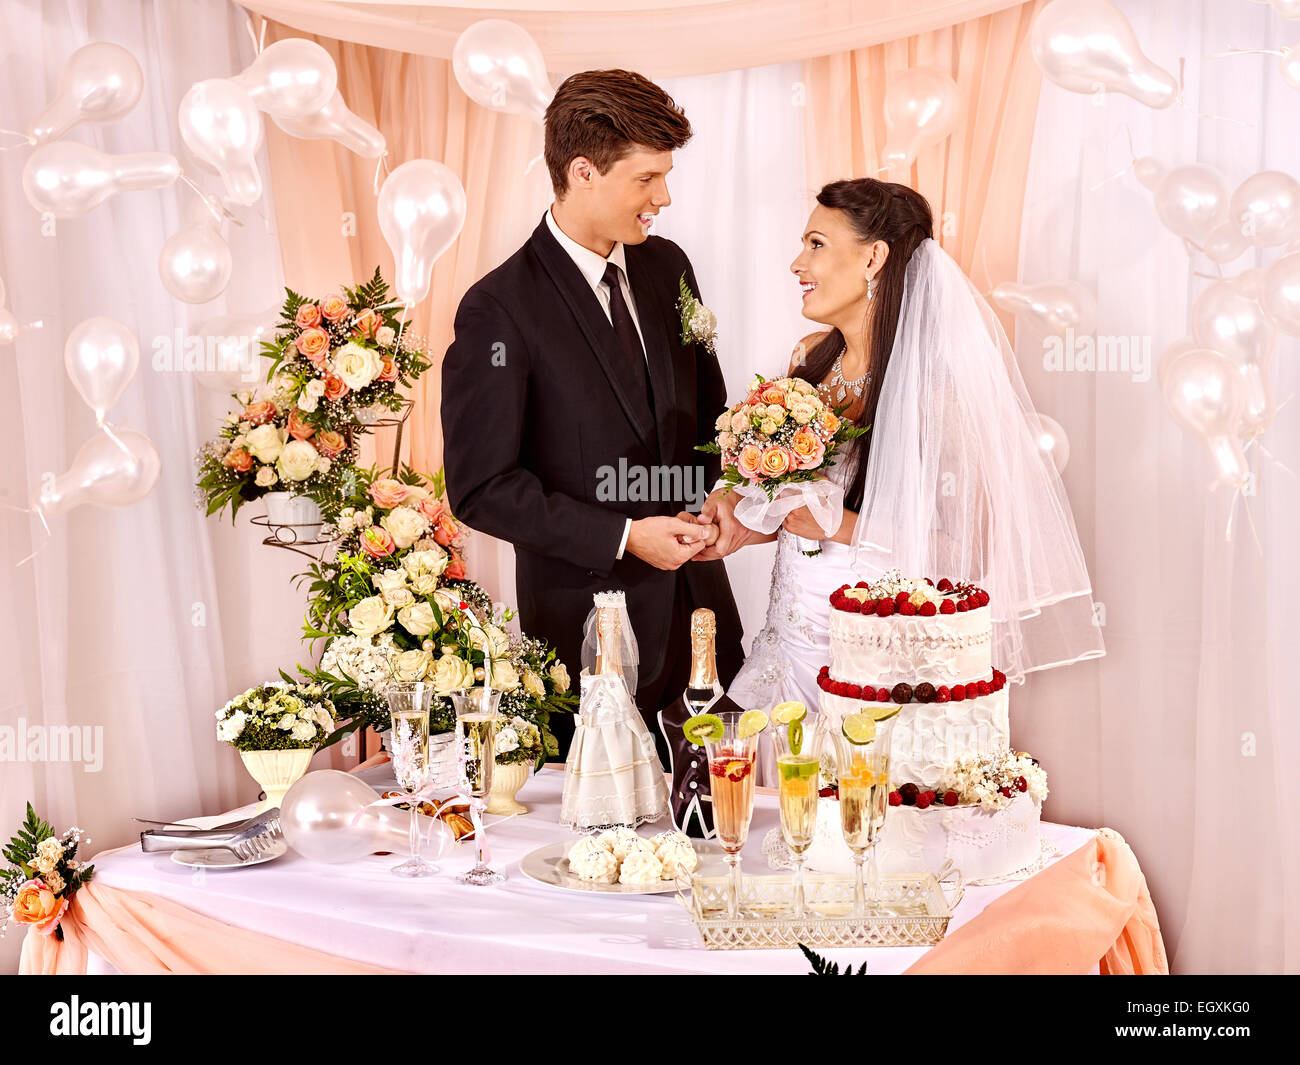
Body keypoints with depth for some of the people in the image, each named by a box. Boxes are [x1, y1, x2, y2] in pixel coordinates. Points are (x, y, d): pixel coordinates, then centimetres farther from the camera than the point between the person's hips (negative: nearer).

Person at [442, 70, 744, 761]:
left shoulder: (667, 266, 6)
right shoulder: (499, 309, -14)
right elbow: (482, 488, -14)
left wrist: (715, 497, -1)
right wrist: (623, 537, -17)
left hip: (700, 604, 6)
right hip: (589, 620, -6)